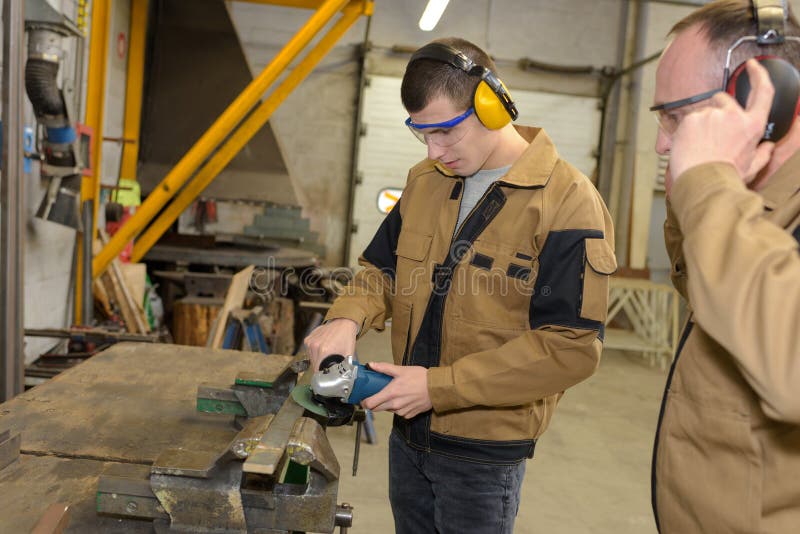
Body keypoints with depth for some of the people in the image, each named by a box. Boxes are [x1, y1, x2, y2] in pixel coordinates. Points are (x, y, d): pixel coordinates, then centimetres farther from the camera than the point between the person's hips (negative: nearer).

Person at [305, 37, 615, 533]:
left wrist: (438, 386, -23)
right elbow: (382, 267, 11)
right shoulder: (425, 181, 3)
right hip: (409, 435, 6)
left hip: (485, 454, -5)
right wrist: (348, 318, -11)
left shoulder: (566, 202, -18)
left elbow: (571, 347, -21)